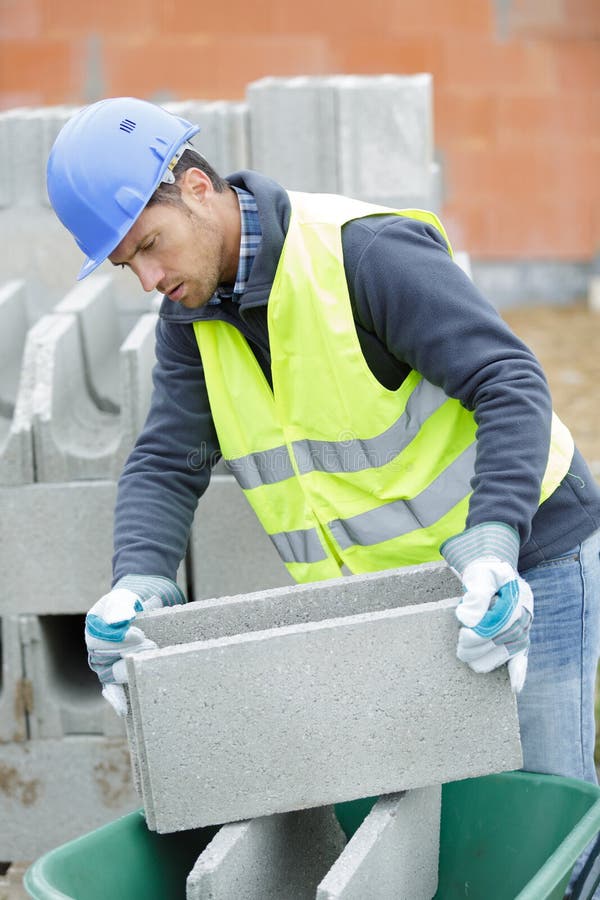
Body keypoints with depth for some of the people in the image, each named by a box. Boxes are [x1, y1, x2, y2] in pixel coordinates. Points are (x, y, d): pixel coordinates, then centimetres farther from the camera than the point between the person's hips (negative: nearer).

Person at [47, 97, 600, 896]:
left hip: (522, 558, -7)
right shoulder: (193, 319, -1)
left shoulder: (368, 253, -24)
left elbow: (512, 388, -29)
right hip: (390, 587, 7)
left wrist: (492, 551, -41)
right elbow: (166, 466, -7)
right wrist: (137, 585, -27)